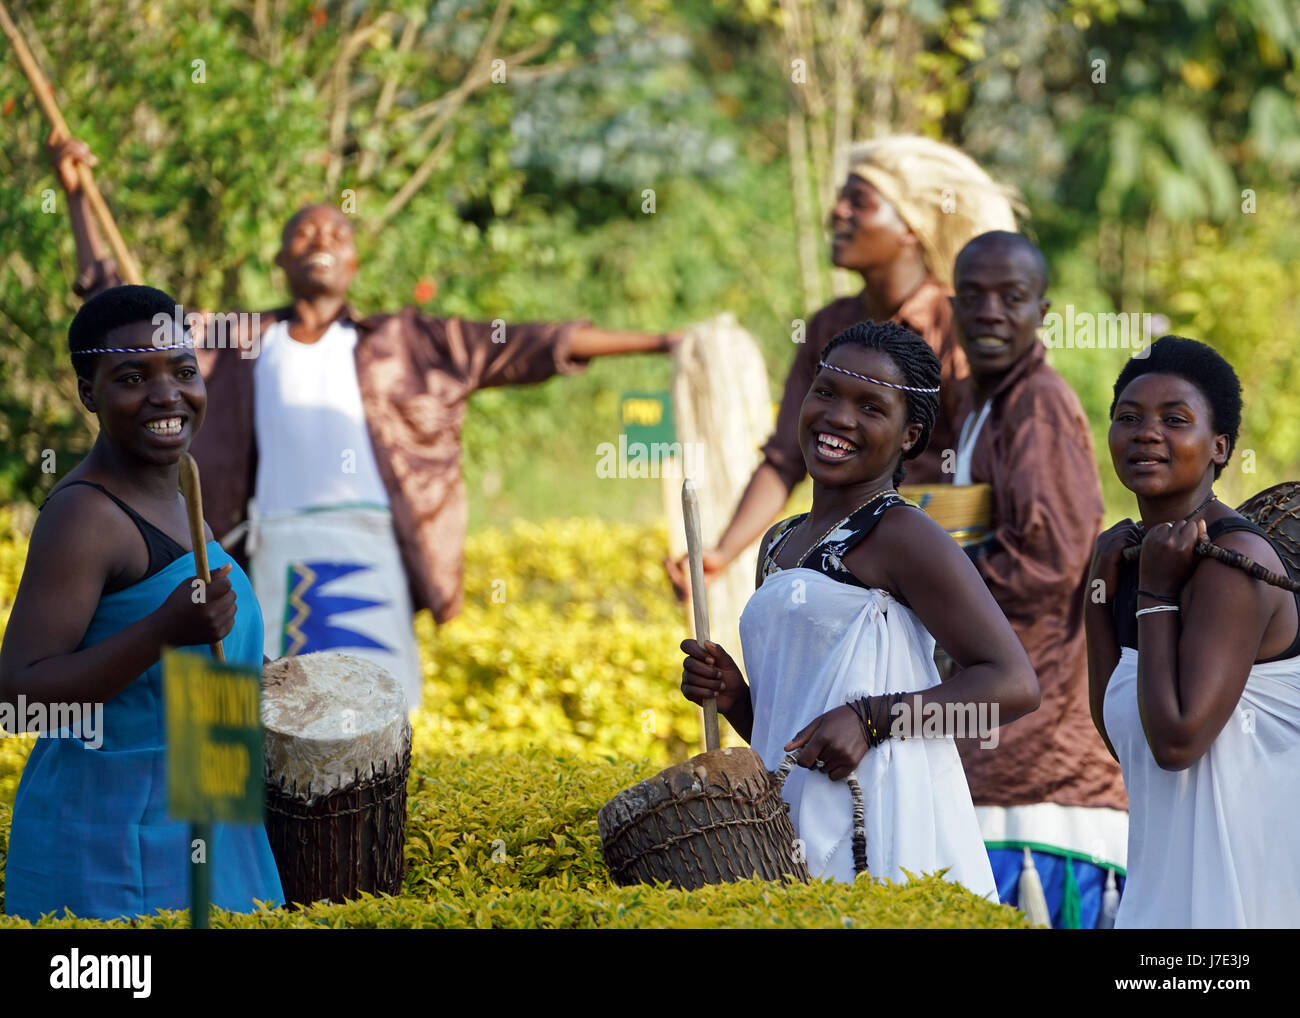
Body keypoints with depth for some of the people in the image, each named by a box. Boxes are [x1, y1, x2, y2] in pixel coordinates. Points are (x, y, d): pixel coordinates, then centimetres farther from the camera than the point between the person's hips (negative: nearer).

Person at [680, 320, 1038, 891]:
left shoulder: (902, 535, -5)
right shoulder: (779, 545, 19)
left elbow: (1014, 684, -12)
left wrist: (870, 718, -18)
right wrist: (732, 696, 5)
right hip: (789, 836, 7)